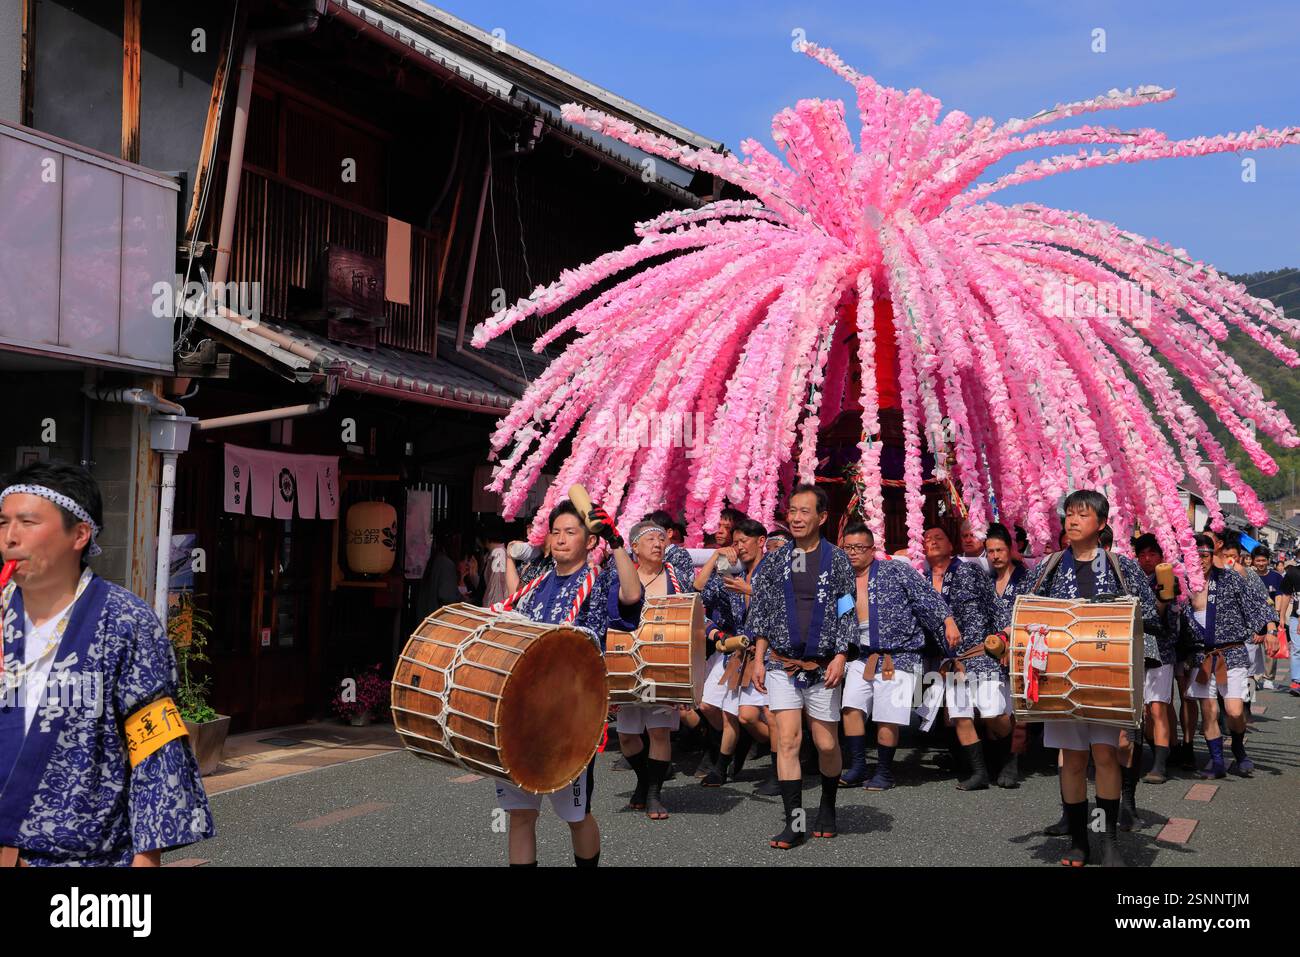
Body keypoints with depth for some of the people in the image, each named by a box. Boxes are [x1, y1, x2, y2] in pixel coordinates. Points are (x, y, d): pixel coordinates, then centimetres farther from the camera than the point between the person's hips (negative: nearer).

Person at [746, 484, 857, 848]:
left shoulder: (837, 560, 1)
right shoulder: (774, 561, 6)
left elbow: (847, 614, 1)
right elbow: (761, 613, 8)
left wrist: (841, 657, -9)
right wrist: (759, 659, 2)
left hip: (822, 667, -1)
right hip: (781, 665, 1)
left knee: (827, 744, 7)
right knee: (787, 739, -8)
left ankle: (828, 807, 32)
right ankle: (795, 823, -3)